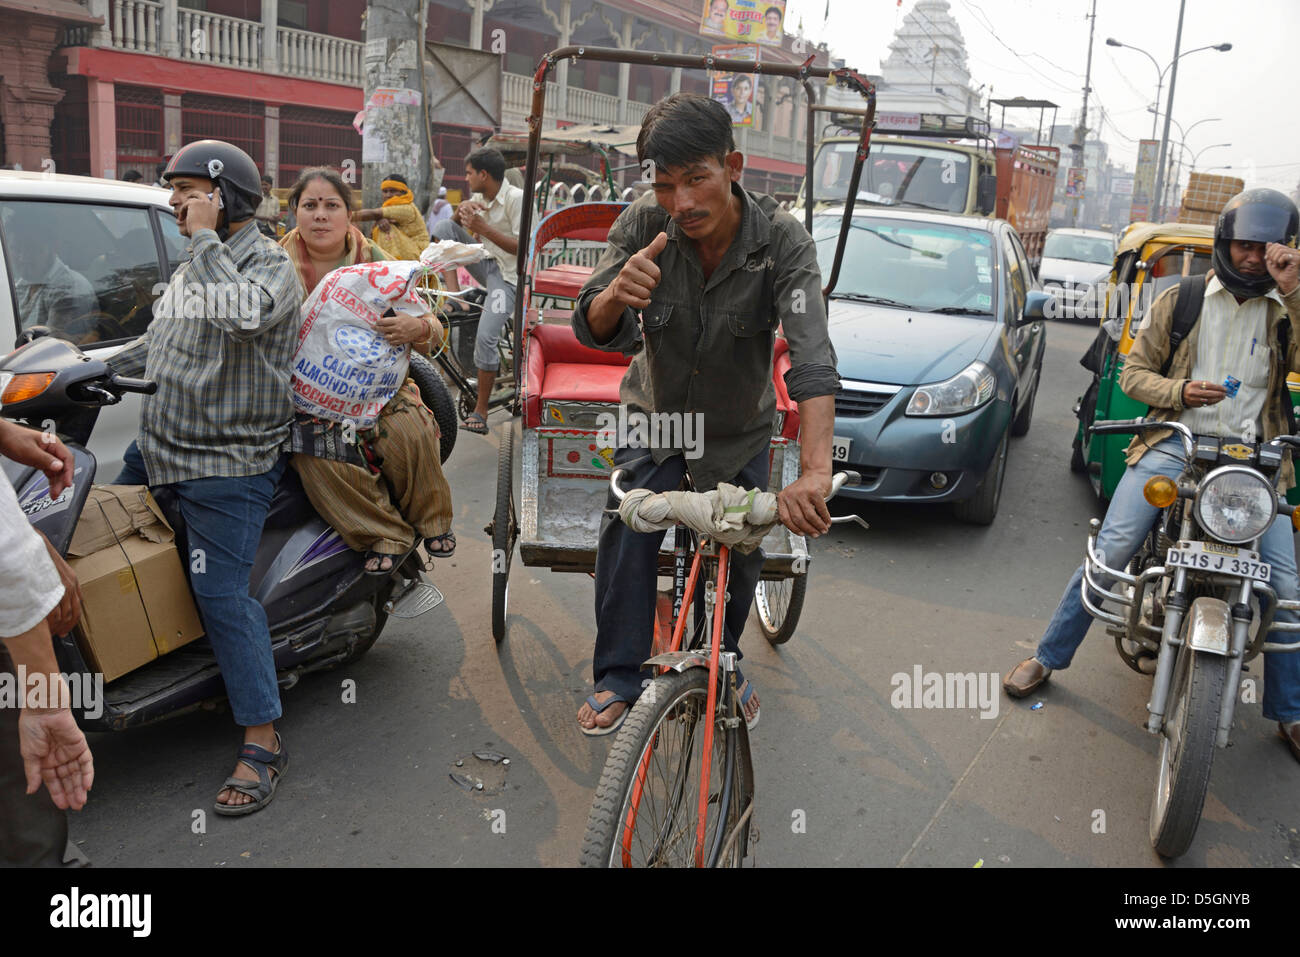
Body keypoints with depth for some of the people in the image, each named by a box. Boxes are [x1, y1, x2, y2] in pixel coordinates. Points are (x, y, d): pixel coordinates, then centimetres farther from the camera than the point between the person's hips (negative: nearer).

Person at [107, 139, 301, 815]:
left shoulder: (269, 265, -11)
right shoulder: (187, 272, 17)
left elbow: (242, 314, -35)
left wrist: (206, 239, -24)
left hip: (227, 467, -9)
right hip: (156, 448, 9)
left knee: (221, 596, -13)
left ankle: (262, 743, -5)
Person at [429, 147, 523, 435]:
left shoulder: (516, 198, -17)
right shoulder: (480, 197, 6)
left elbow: (523, 247, -23)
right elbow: (458, 224, 13)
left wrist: (483, 228, -27)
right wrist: (462, 209, -10)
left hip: (506, 274, -7)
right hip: (484, 264, 7)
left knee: (485, 337, -18)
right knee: (443, 227, -7)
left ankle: (480, 412, -7)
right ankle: (454, 296, -11)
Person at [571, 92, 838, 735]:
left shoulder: (781, 240, -28)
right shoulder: (643, 225, -23)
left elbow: (812, 358, -39)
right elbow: (594, 332, -24)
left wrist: (815, 474, -53)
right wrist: (616, 295, -50)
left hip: (739, 428, 0)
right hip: (655, 414, 0)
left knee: (740, 550, 4)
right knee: (625, 532, -15)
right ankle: (618, 679, 3)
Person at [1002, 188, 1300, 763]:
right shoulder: (1180, 302, 8)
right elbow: (1134, 373, 8)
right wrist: (1181, 390, -11)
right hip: (1176, 444, -1)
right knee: (1109, 554, -11)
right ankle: (1048, 656, 6)